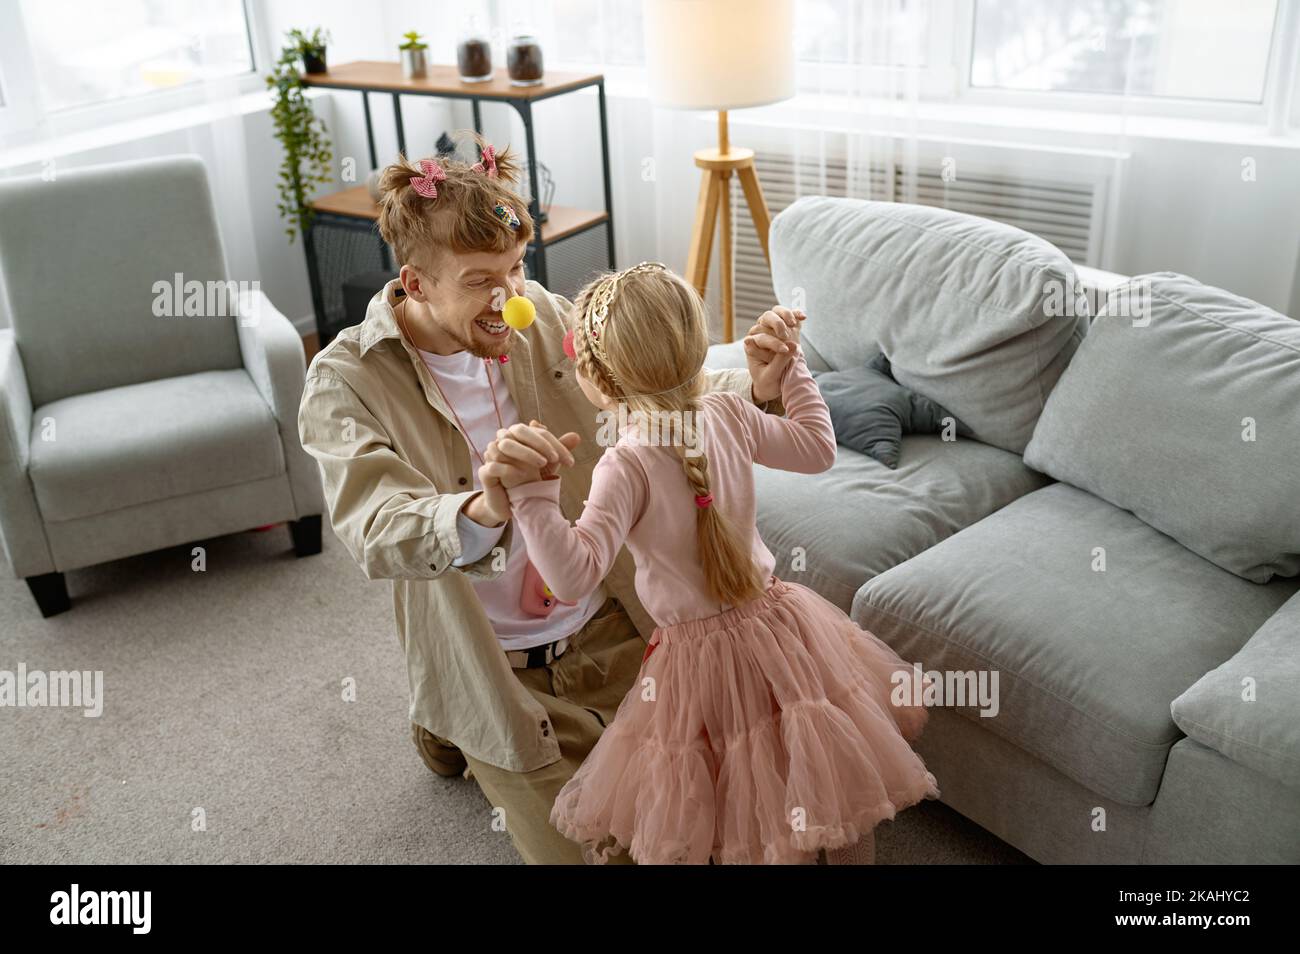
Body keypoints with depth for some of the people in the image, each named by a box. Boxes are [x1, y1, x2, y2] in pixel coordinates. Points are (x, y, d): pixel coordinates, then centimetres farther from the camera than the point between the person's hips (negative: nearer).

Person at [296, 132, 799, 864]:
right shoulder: (346, 384, -19)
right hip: (495, 667, -4)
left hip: (609, 627, 4)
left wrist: (754, 386, -24)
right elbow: (377, 535, -34)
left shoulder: (544, 318, -8)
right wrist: (483, 509, -56)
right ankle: (455, 732, 29)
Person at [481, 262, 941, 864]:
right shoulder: (730, 414, -7)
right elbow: (818, 448, 9)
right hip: (777, 618, 6)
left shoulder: (625, 468, -24)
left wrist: (531, 496, -37)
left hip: (700, 654, -6)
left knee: (683, 836, 17)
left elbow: (575, 576, -32)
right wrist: (792, 366, 17)